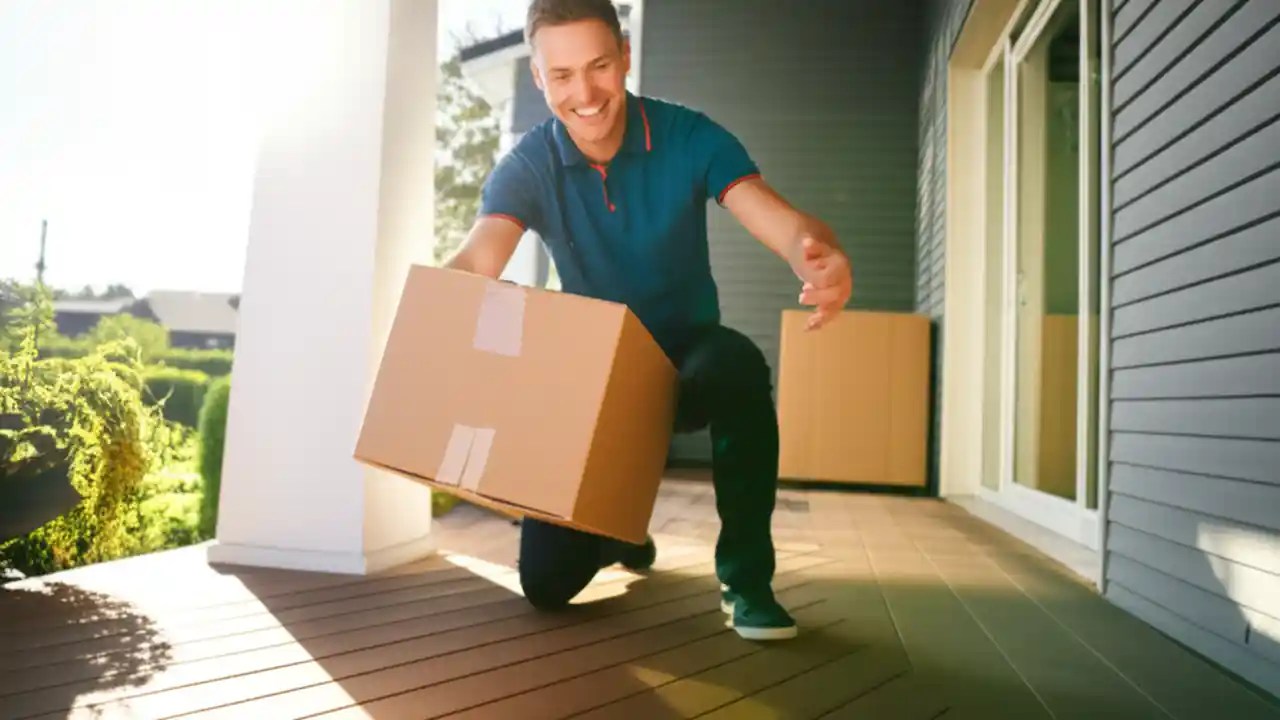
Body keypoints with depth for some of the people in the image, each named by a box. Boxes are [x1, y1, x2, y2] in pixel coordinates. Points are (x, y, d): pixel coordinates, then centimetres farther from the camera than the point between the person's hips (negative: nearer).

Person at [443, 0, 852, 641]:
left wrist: (822, 260, -53)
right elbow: (473, 265, -27)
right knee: (546, 582, -5)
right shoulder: (527, 167, -12)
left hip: (687, 358, -1)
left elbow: (783, 222, -28)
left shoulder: (689, 136, -15)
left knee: (738, 365, -40)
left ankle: (746, 575, -19)